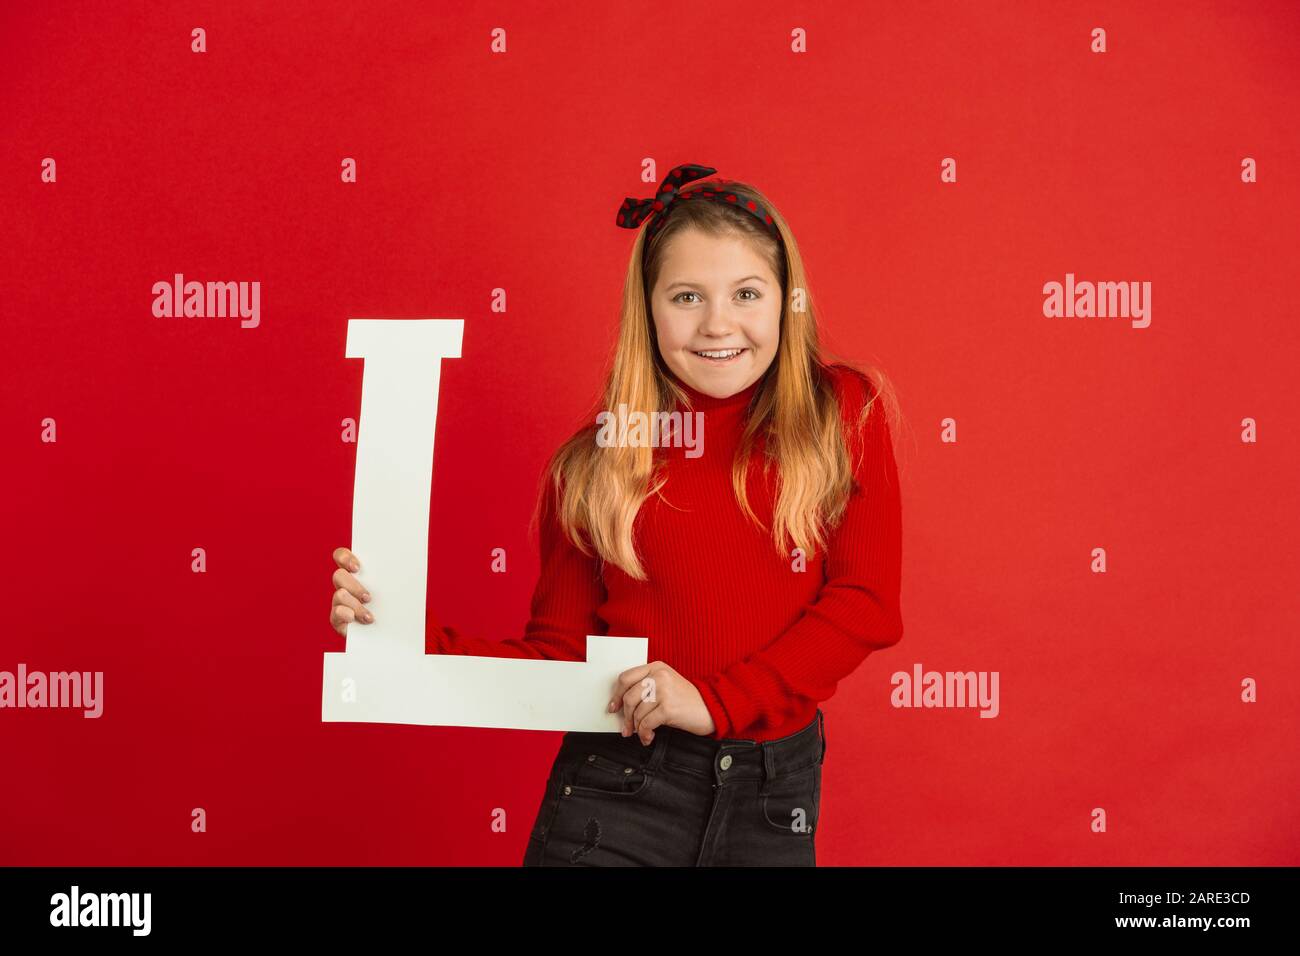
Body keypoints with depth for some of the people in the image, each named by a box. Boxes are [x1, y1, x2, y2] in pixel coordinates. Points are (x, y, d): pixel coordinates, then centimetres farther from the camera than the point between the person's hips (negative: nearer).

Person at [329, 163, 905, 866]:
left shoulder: (843, 414, -1)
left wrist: (713, 699, -15)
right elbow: (556, 659, 2)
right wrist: (408, 636, -12)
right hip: (618, 789, 0)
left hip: (775, 792, 1)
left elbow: (866, 601, -7)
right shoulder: (595, 460, 0)